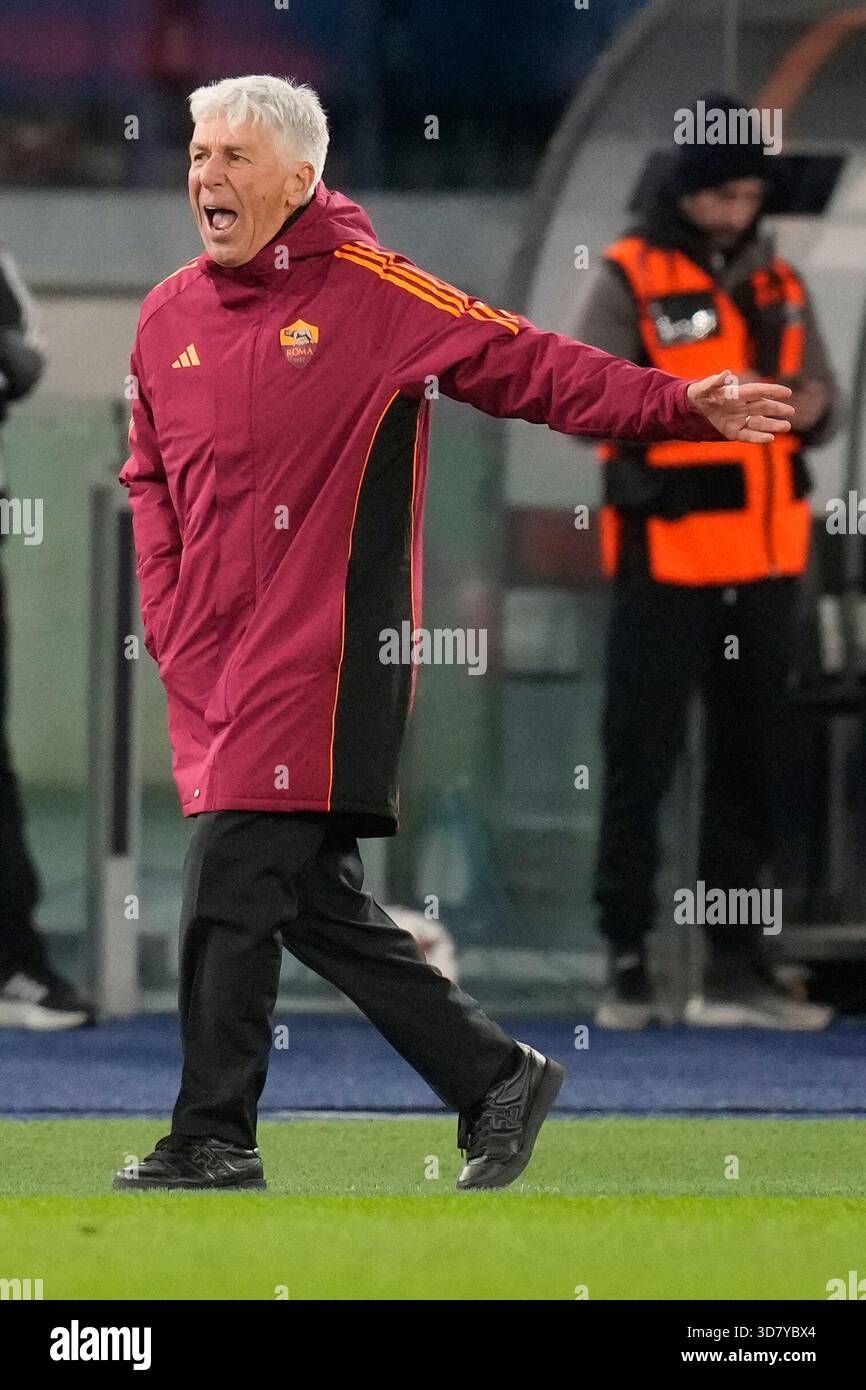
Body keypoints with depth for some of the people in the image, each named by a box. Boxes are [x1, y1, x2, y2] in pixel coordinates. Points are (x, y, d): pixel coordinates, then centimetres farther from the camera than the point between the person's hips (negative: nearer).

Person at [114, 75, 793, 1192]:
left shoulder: (368, 292, -5)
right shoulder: (167, 317, 12)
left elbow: (527, 366, -5)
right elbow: (152, 476, 22)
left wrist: (682, 406, -14)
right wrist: (170, 614, 8)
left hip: (320, 657, -7)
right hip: (209, 665, 7)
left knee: (232, 886, -11)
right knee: (313, 899, 8)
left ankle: (212, 1142, -3)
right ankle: (496, 1078, 19)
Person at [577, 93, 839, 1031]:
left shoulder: (777, 283, 13)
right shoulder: (632, 278, -4)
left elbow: (821, 401, 15)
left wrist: (813, 407, -9)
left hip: (763, 562, 6)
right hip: (666, 558, -6)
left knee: (750, 763, 8)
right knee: (641, 759, -4)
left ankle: (736, 969, 14)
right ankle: (627, 962, 1)